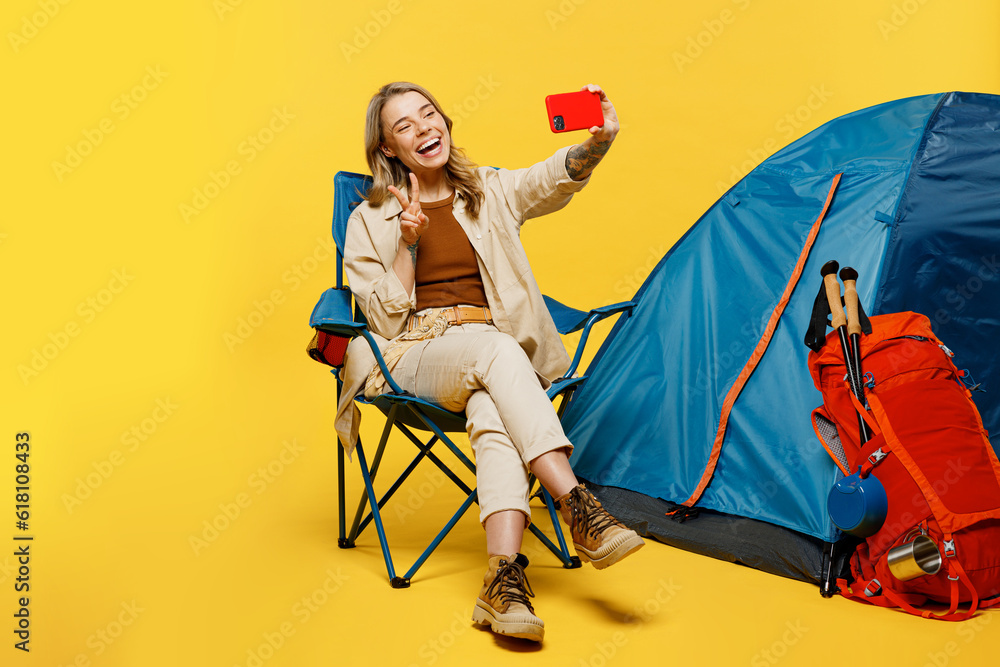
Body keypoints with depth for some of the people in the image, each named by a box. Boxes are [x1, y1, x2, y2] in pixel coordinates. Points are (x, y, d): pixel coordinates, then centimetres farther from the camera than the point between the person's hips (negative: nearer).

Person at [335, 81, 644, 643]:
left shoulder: (492, 192, 13)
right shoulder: (370, 222, 10)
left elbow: (556, 178, -10)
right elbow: (388, 322, 1)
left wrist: (597, 142, -31)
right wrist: (407, 242, -10)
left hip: (495, 355, 1)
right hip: (415, 357, -1)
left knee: (491, 406, -35)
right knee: (495, 348, -35)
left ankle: (505, 579, -47)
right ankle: (579, 507, -40)